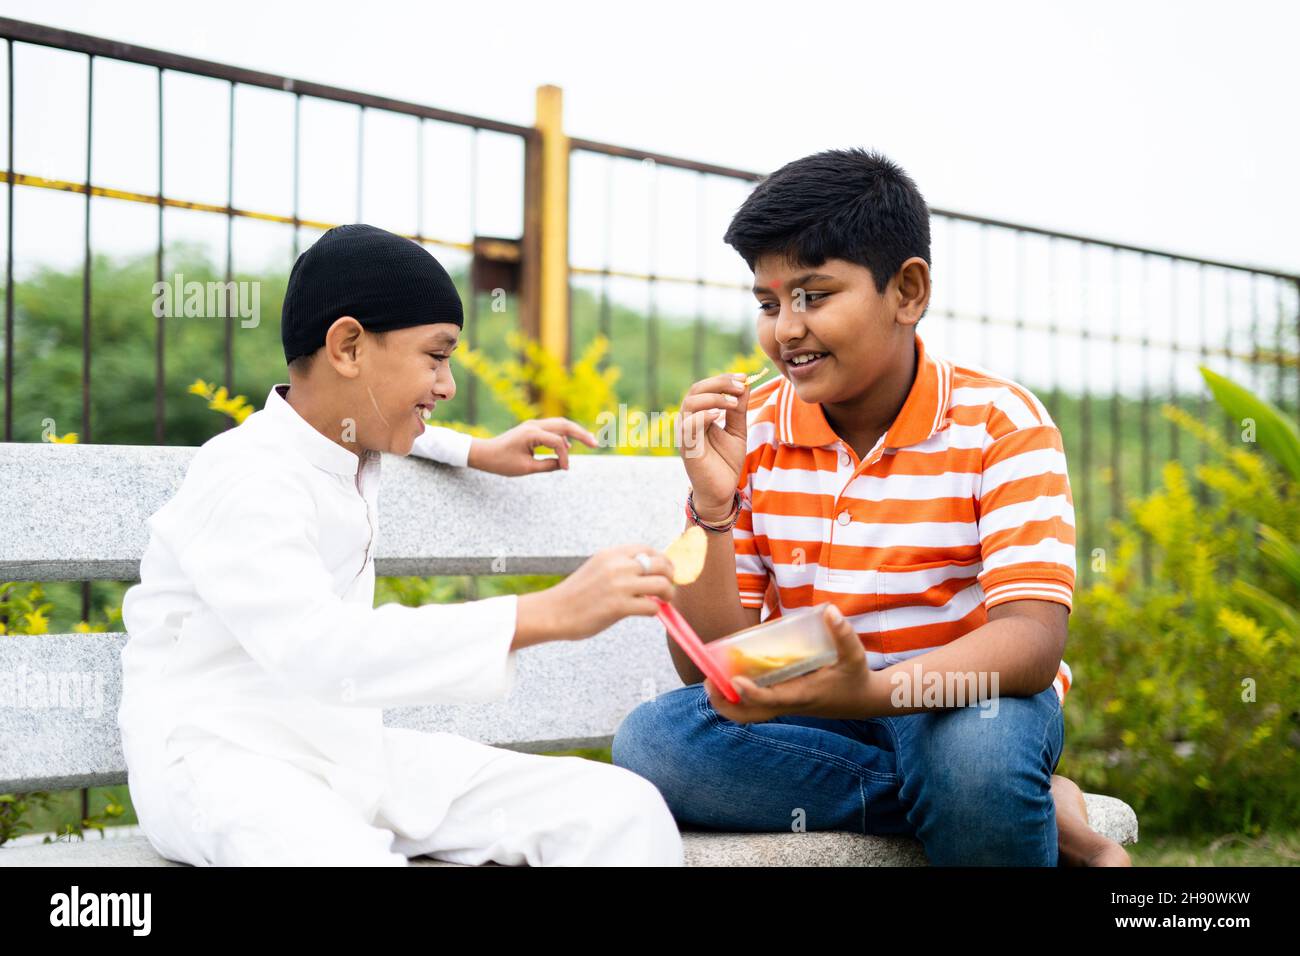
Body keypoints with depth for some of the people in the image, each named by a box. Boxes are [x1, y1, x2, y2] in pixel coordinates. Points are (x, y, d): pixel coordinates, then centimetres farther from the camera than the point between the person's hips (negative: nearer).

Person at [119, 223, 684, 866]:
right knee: (347, 857, -44)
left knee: (623, 810, -14)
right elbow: (314, 649, -32)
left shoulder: (348, 454, 11)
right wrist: (546, 615, -36)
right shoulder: (244, 480, -15)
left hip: (348, 751, 8)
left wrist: (476, 453, 25)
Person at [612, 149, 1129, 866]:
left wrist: (871, 690, -42)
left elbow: (1033, 642, -24)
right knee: (651, 739, -27)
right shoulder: (751, 431, -2)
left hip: (962, 700, -4)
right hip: (806, 713, 5)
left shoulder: (999, 423, -11)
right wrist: (713, 505, -19)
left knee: (979, 744, -40)